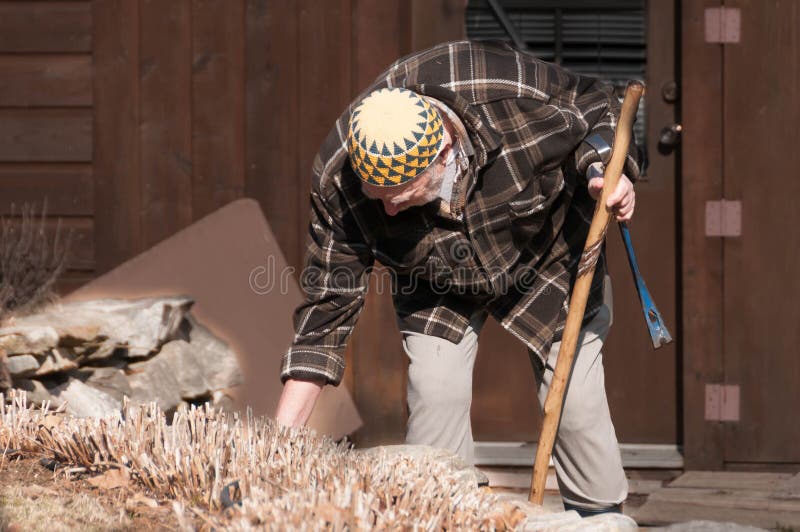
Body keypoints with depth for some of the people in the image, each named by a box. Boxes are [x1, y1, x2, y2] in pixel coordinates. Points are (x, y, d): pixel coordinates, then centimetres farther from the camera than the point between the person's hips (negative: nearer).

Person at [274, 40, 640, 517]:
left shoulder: (519, 95, -38)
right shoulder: (338, 182, -32)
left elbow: (596, 106, -14)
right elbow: (329, 305, -24)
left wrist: (603, 168, -35)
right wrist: (281, 439, -28)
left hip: (547, 259, -1)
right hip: (436, 288, 1)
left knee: (577, 400, -6)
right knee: (435, 394, -16)